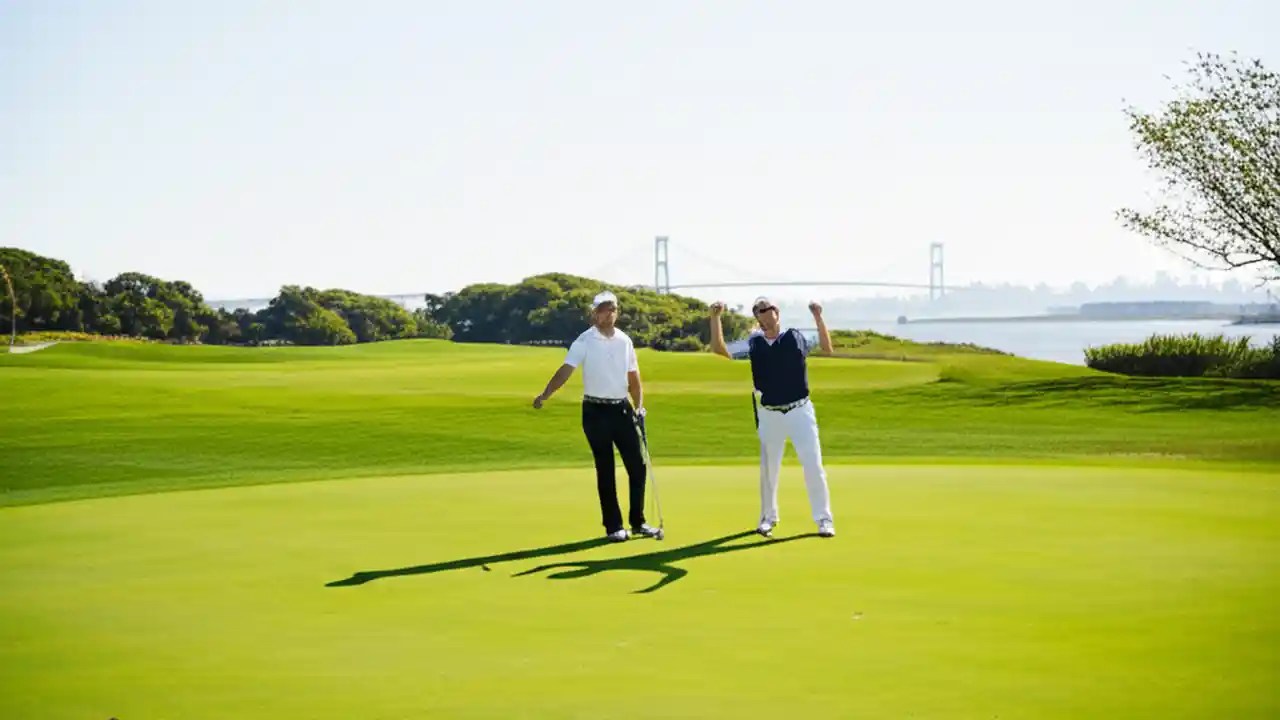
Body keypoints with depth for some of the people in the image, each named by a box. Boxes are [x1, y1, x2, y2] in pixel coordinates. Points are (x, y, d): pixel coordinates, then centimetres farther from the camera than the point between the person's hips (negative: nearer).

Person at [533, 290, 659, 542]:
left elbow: (633, 377, 13)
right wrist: (544, 395, -32)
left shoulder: (624, 340, 8)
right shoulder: (585, 341, -7)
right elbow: (565, 370, -18)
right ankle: (613, 526, 9)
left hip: (622, 409, 5)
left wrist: (639, 406, -1)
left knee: (637, 466, 5)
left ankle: (638, 522, 18)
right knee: (605, 470, 1)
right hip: (596, 411, -4)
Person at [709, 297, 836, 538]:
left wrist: (818, 317, -15)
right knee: (768, 469, 11)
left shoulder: (796, 337, 2)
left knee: (814, 466, -5)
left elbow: (826, 348, -5)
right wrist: (715, 318, -9)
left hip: (800, 411, -2)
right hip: (769, 415, 2)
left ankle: (824, 519, 4)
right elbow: (719, 349, 0)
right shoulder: (753, 344, 3)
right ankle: (768, 518, 28)